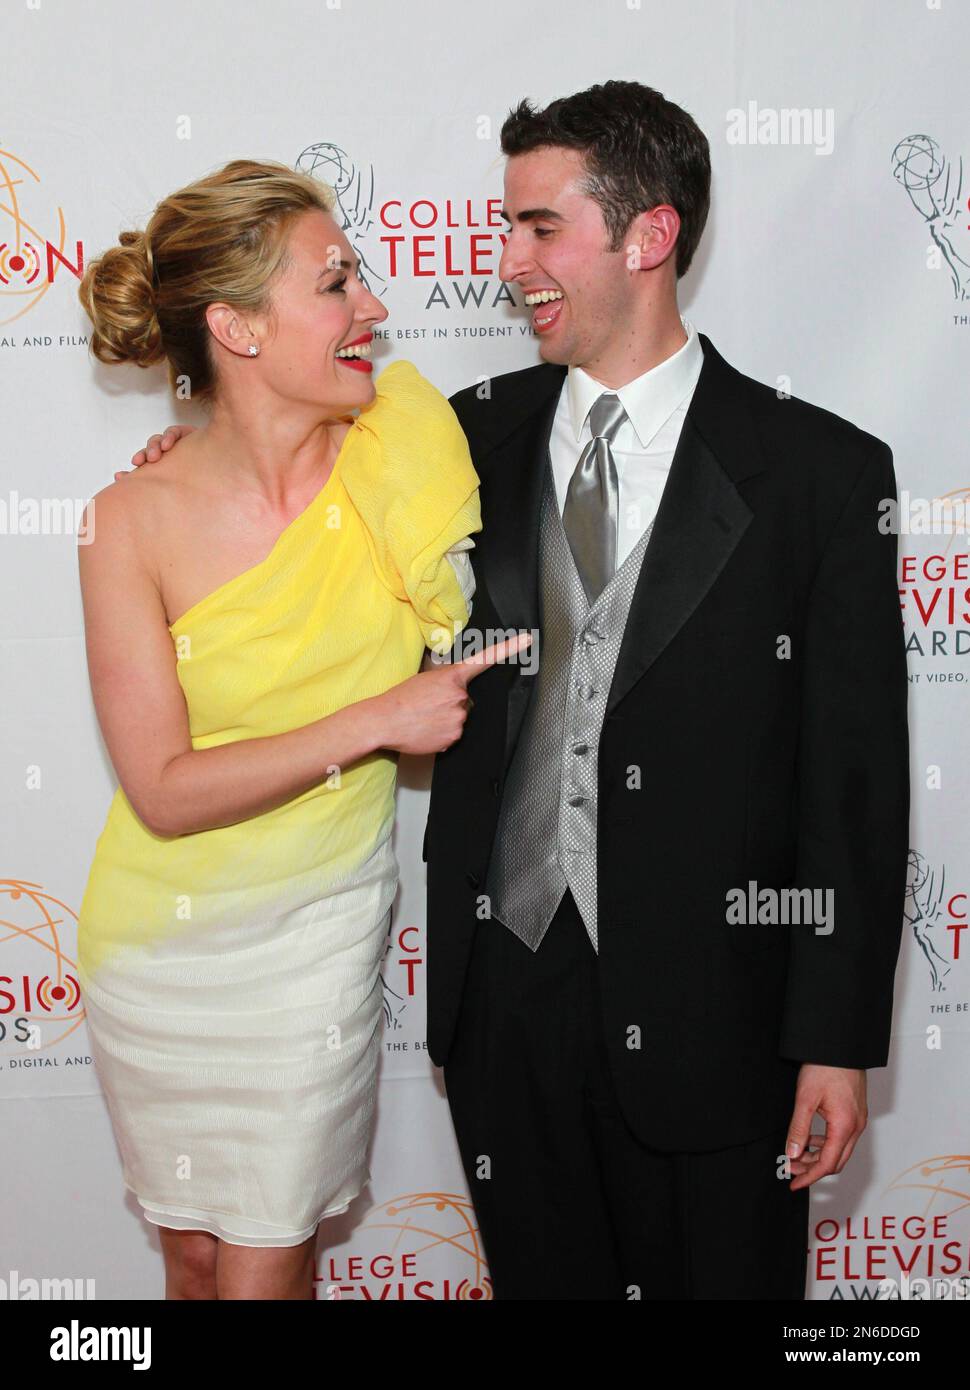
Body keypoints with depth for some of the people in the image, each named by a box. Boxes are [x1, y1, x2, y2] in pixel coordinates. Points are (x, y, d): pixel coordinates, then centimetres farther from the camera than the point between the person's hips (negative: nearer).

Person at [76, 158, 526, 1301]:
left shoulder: (394, 463, -12)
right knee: (195, 1253, 18)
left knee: (268, 1267, 7)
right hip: (167, 937, 0)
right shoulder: (134, 521, -16)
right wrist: (376, 722, -23)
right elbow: (165, 789, -18)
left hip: (321, 930, 1)